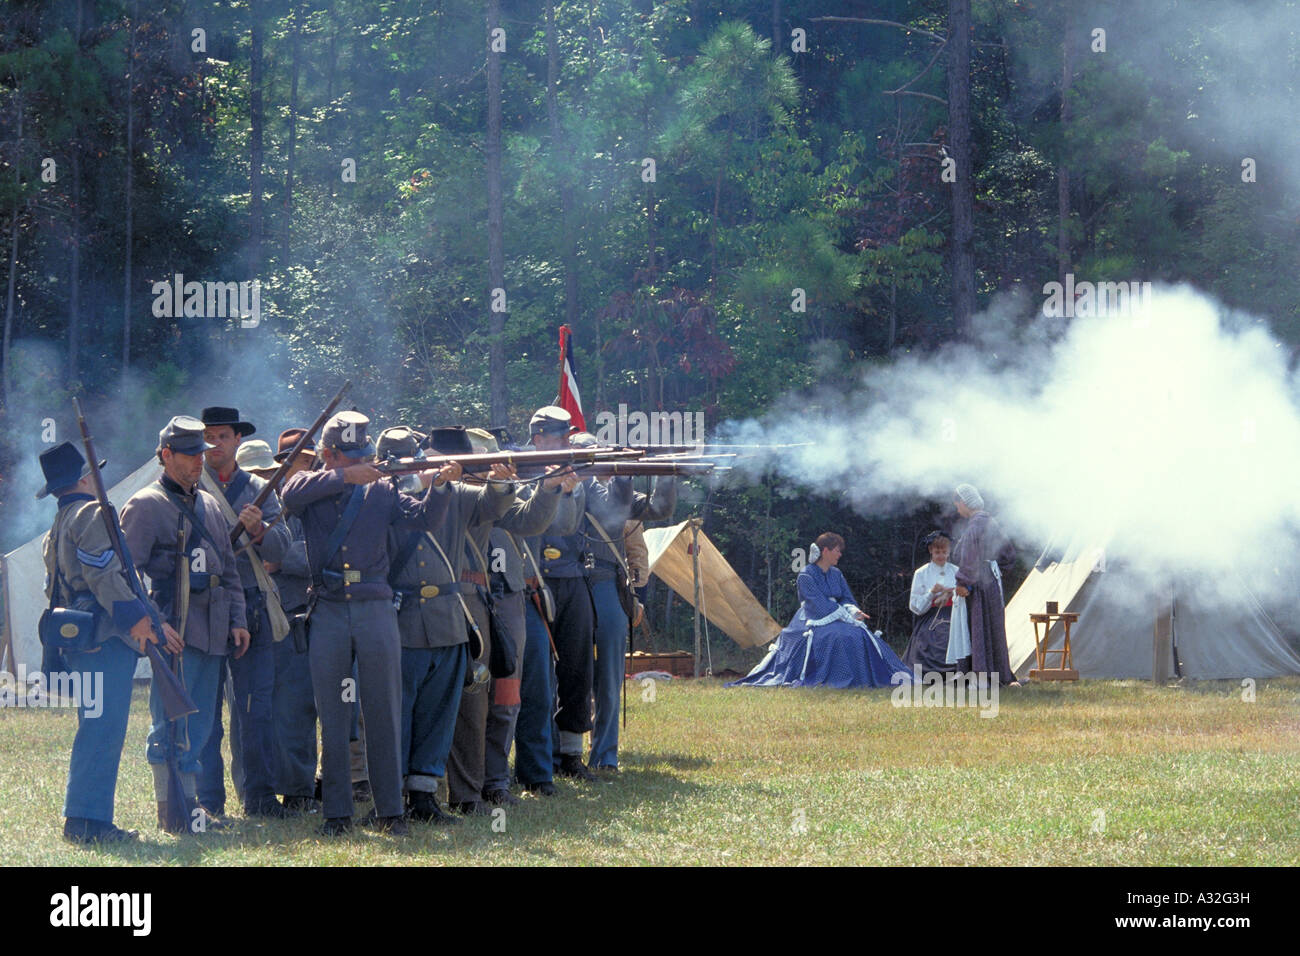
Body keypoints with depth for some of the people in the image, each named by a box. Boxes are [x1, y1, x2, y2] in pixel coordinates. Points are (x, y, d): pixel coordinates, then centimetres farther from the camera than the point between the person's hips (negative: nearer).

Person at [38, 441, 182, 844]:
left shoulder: (57, 528, 22)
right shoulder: (92, 514, -7)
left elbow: (54, 589, 26)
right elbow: (104, 575, -19)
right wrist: (141, 620, -23)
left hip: (77, 640, 10)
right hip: (106, 637, -10)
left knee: (95, 727, 14)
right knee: (104, 726, -10)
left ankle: (80, 819, 14)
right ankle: (88, 819, -13)